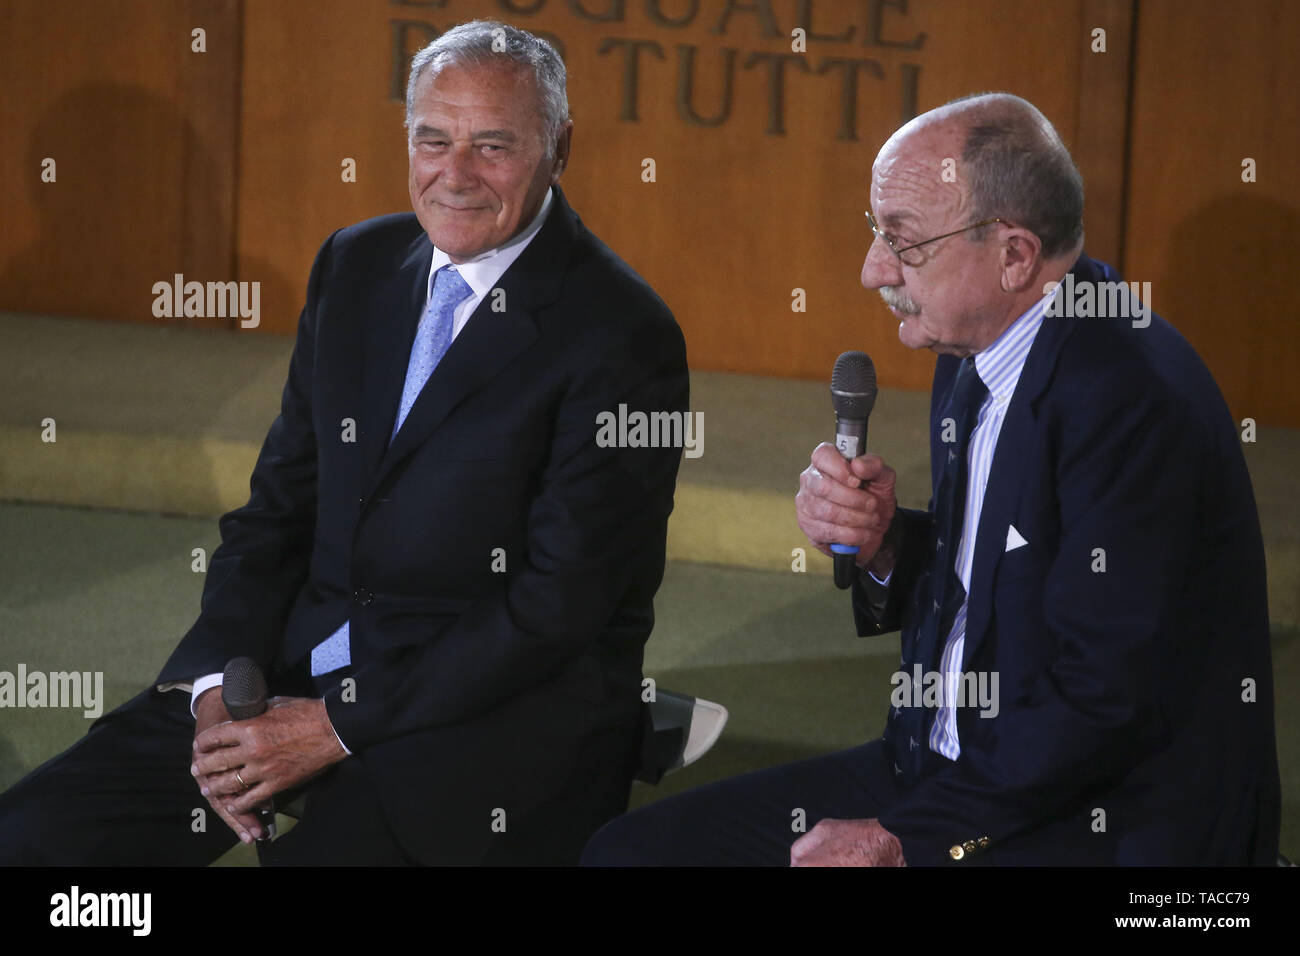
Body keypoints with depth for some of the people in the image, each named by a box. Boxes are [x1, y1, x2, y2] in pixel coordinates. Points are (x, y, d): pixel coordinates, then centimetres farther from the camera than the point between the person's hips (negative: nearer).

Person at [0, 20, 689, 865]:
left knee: (319, 852, -32)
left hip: (503, 704, -6)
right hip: (302, 661, 6)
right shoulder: (356, 265, 10)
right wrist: (219, 686, -5)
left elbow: (562, 598, -14)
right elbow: (280, 503, 13)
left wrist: (339, 724, -15)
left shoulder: (623, 335, -11)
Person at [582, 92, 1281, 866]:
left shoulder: (1136, 401, -21)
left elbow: (1103, 700, -23)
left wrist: (909, 839, -18)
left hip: (1106, 825, -9)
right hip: (948, 770, 9)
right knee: (628, 851, 1)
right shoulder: (975, 359, 8)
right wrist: (882, 546, -2)